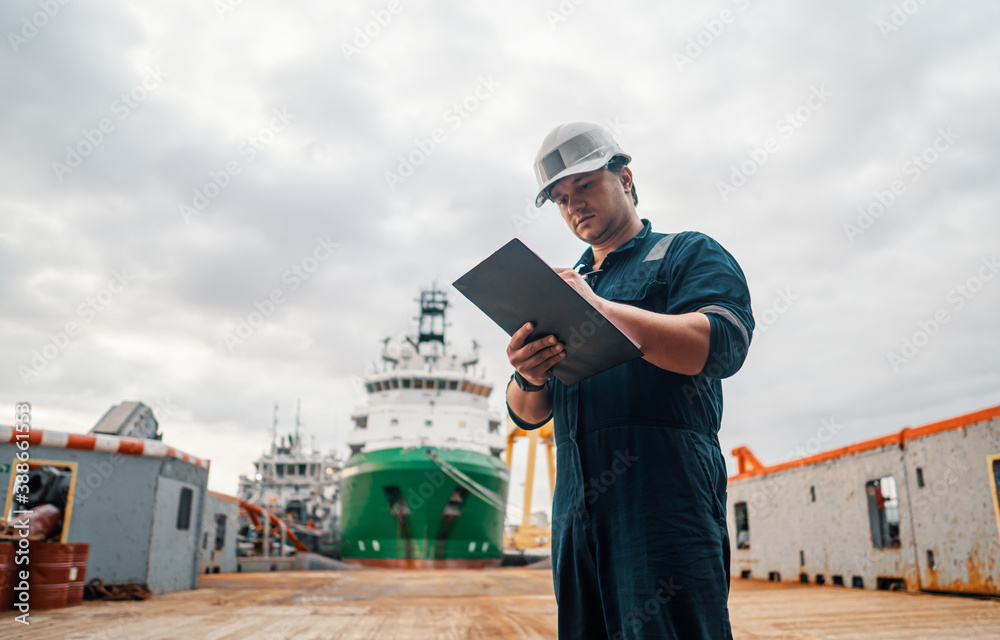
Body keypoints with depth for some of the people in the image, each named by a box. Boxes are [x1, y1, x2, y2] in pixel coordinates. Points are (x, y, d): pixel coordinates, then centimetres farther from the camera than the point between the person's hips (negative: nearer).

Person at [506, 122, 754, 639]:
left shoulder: (689, 254, 8)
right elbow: (528, 415, 17)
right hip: (578, 509, 6)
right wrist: (529, 381, -8)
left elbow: (722, 345, -13)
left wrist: (600, 307, -14)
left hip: (666, 498, -5)